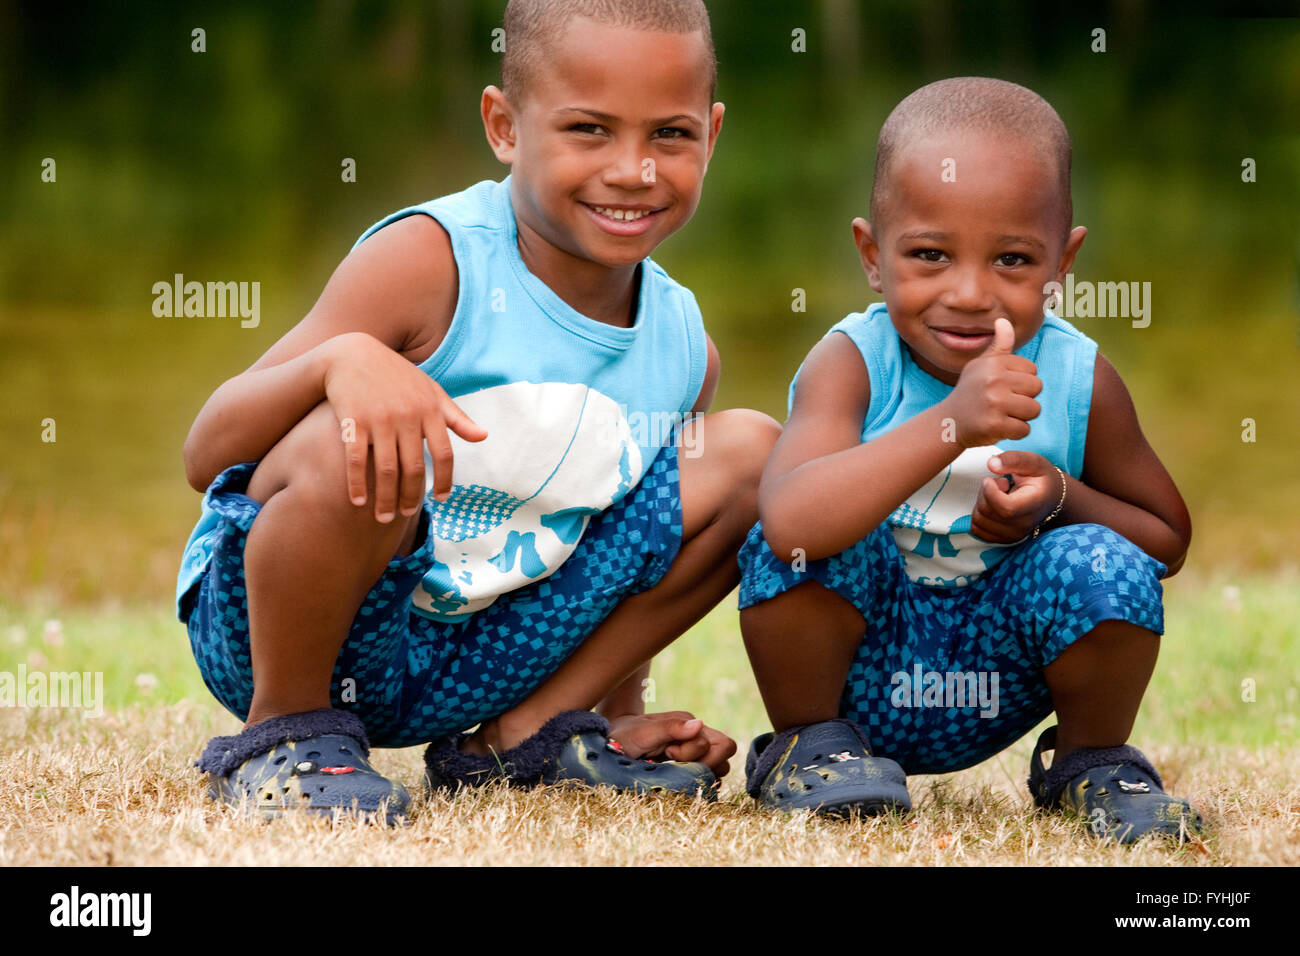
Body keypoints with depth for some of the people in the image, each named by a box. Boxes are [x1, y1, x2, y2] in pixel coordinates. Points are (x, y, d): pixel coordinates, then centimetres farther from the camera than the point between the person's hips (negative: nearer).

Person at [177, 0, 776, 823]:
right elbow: (207, 457, -23)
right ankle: (288, 730, -10)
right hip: (271, 626, -6)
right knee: (353, 449, -39)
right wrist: (341, 358, -41)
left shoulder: (683, 348, 2)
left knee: (751, 453, 1)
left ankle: (522, 732, 5)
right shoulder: (430, 262, -19)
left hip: (468, 670, 6)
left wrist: (622, 713, 5)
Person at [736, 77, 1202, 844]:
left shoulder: (1078, 379, -11)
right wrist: (950, 426, -47)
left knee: (1105, 567, -24)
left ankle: (1092, 761, 5)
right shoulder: (851, 365, -19)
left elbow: (1168, 538, 3)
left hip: (995, 687, 2)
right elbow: (787, 523, -39)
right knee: (809, 541, -29)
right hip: (855, 668, -2)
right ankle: (808, 744, -1)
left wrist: (1060, 500, -18)